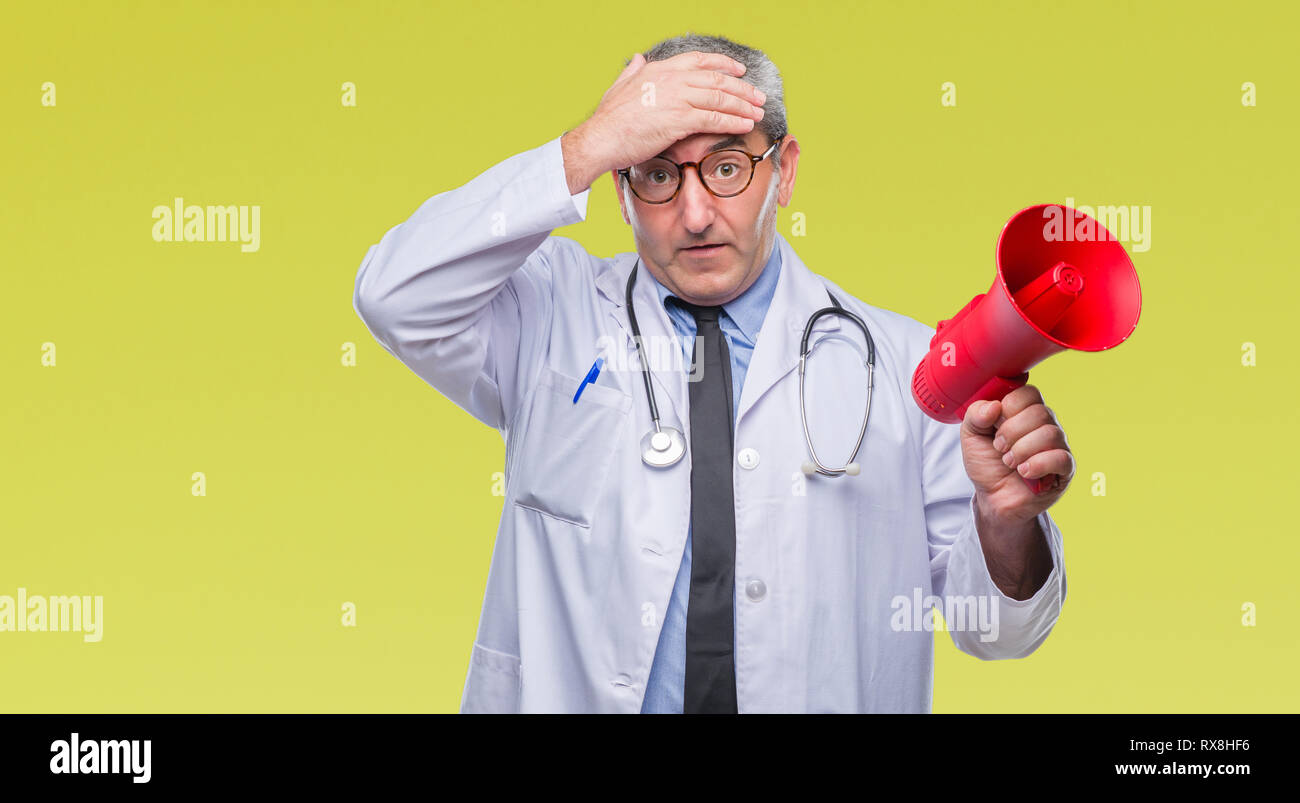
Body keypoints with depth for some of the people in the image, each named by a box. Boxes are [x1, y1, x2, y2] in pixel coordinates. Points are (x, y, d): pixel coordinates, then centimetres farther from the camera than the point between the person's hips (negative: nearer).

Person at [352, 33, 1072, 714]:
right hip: (573, 696, -1)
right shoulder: (552, 319, 8)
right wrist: (585, 150, -12)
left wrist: (1006, 520, -16)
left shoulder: (902, 362, 6)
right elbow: (397, 299, -11)